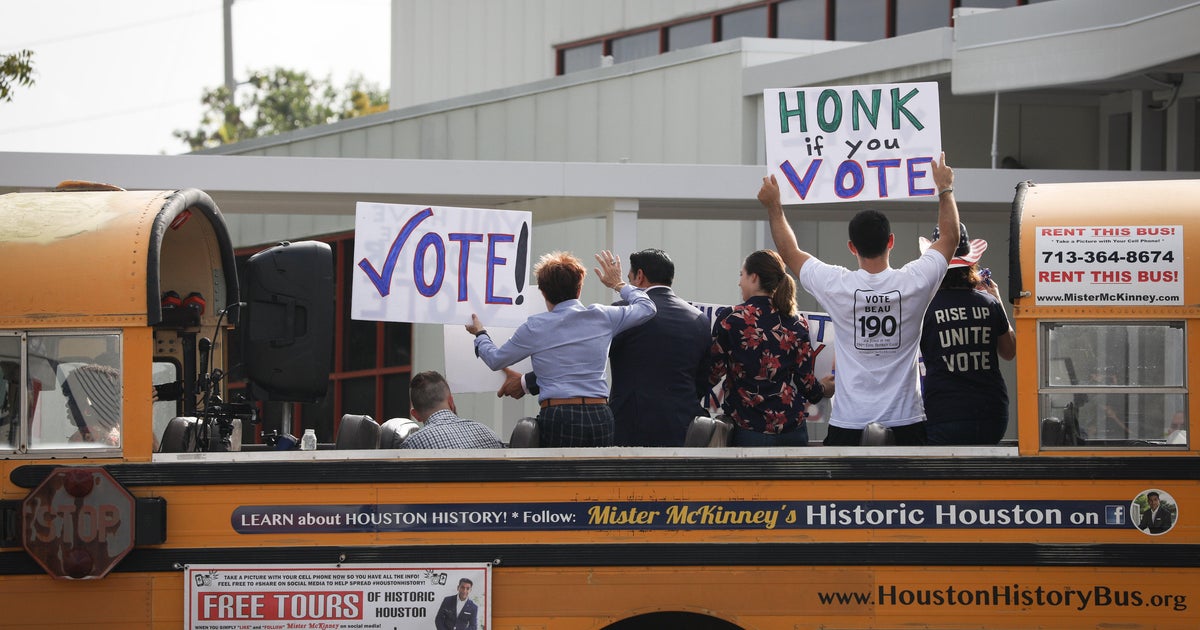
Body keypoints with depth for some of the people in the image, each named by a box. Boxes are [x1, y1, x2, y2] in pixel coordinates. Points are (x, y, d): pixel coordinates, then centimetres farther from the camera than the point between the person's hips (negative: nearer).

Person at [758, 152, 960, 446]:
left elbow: (790, 252, 11)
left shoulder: (836, 286, -7)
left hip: (849, 424, 0)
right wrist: (945, 189, 27)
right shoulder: (915, 282, -6)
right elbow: (950, 237, 13)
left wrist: (773, 206, 24)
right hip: (906, 422, 0)